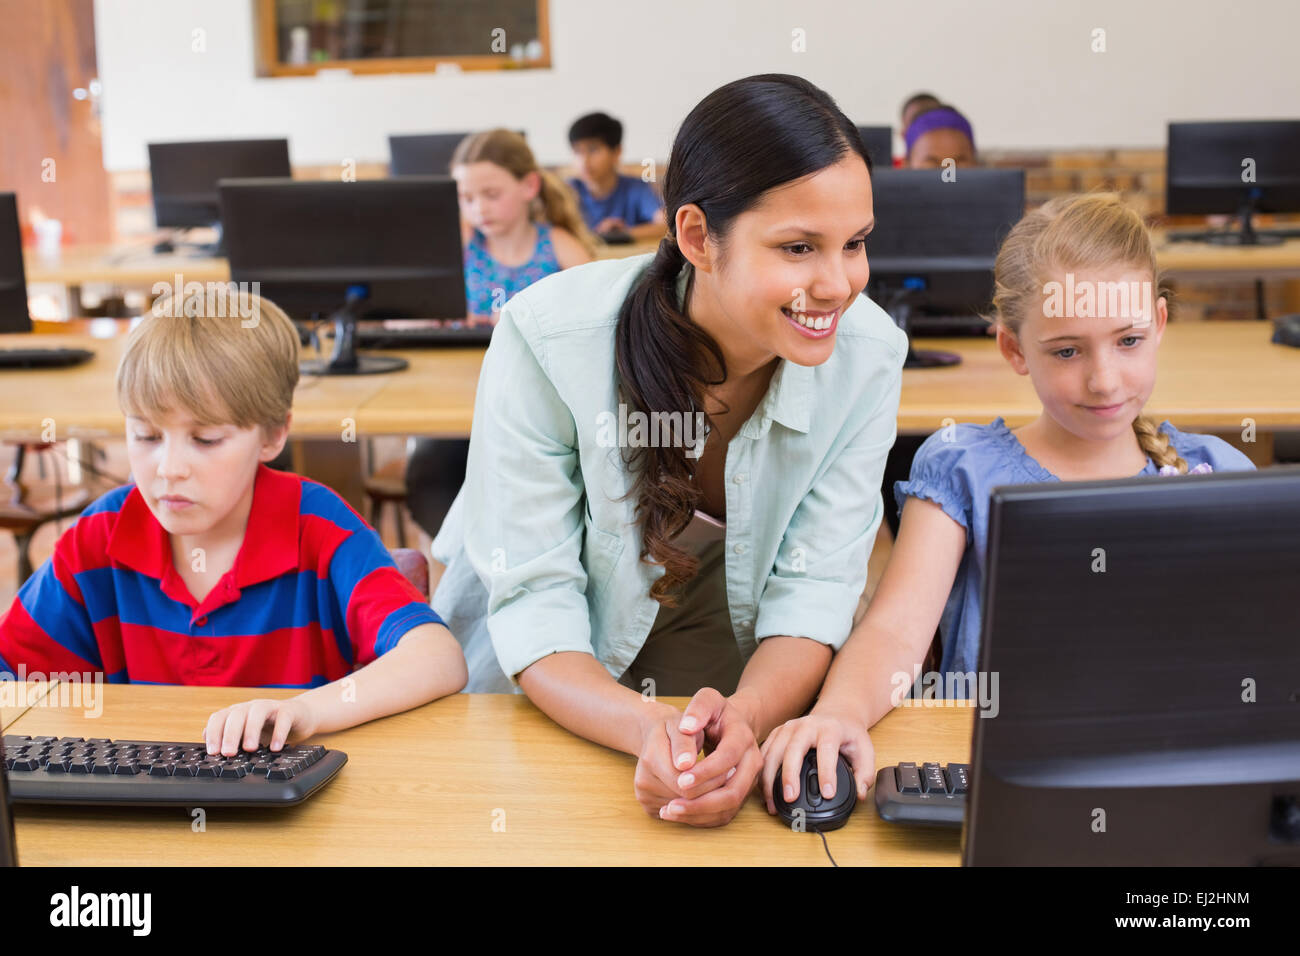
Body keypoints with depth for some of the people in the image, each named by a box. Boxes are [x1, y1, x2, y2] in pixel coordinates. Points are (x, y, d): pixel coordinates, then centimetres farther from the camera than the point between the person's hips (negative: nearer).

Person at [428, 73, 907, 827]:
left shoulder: (868, 354, -15)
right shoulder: (551, 338, -23)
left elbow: (815, 592, -13)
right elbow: (531, 602, -21)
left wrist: (745, 715, -33)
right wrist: (646, 730, -38)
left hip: (743, 689, 1)